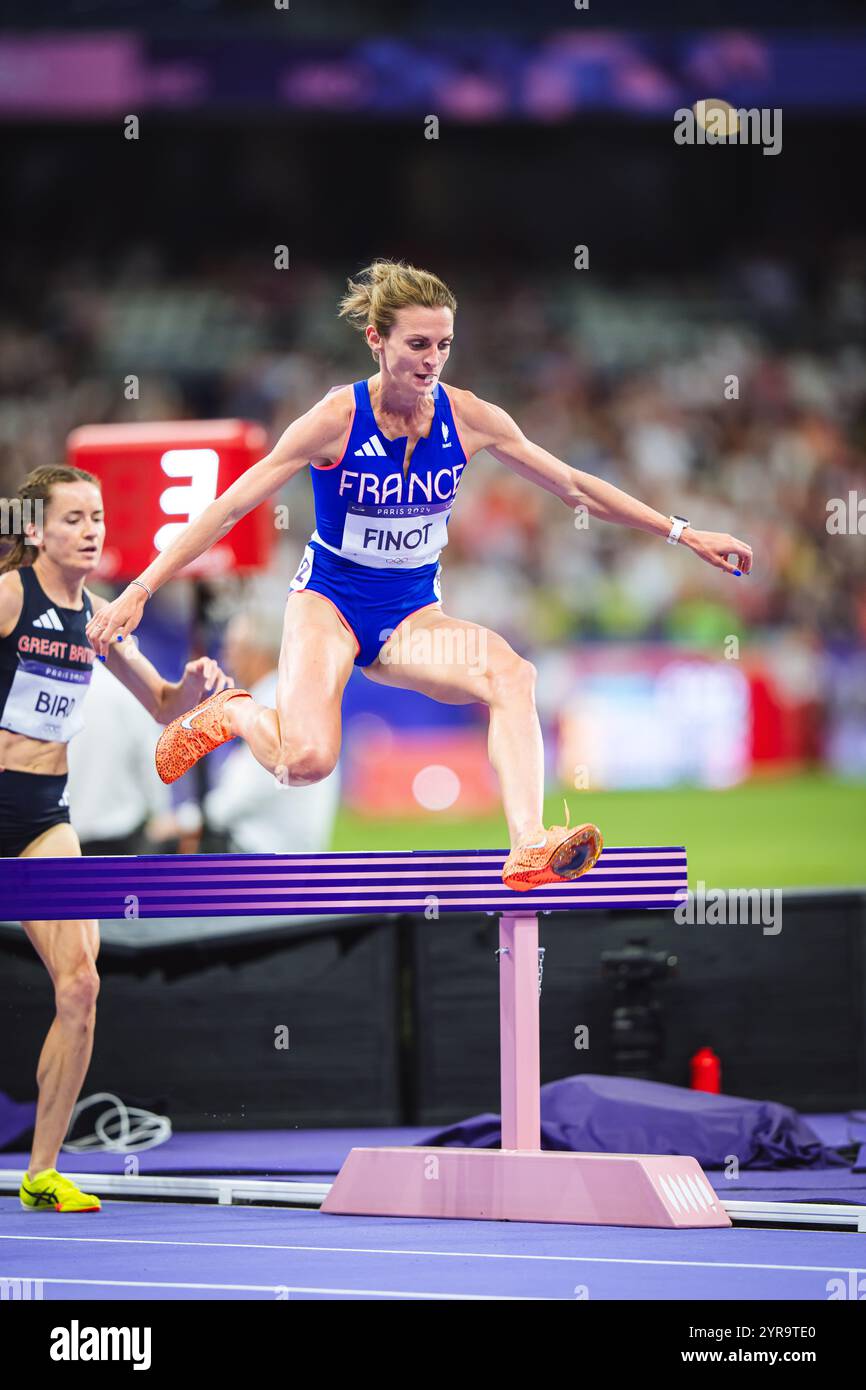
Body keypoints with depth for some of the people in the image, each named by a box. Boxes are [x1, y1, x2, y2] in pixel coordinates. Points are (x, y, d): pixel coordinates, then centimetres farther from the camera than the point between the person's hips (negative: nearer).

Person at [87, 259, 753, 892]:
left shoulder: (467, 416, -8)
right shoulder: (338, 418, -17)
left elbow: (575, 485, 3)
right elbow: (230, 508, -14)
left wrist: (683, 533, 1)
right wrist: (140, 590, -19)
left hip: (414, 614, 3)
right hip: (330, 601, -3)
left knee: (510, 675, -29)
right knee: (306, 761, -27)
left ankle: (530, 849, -39)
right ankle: (234, 713, 9)